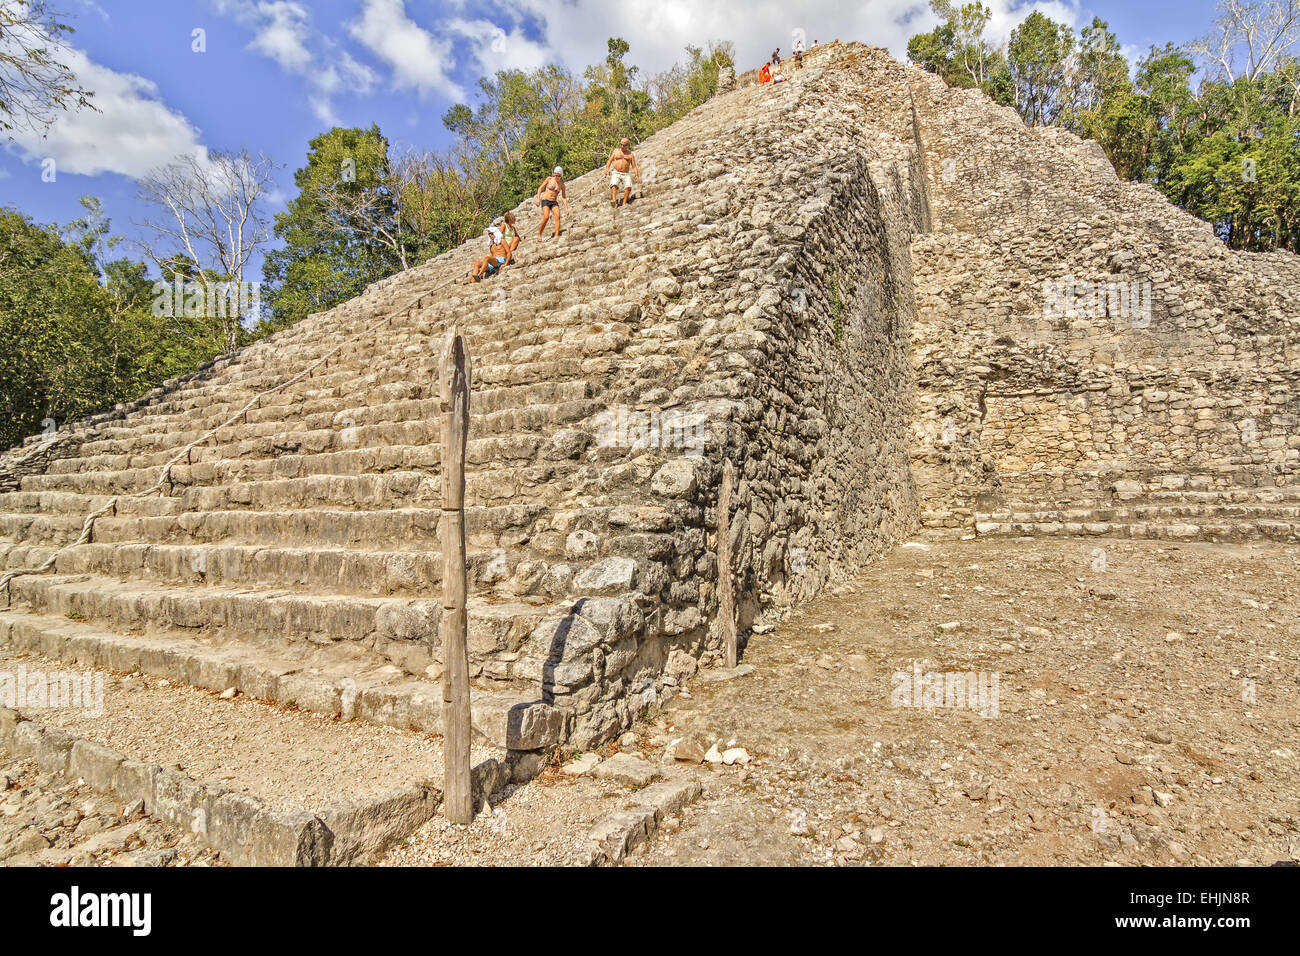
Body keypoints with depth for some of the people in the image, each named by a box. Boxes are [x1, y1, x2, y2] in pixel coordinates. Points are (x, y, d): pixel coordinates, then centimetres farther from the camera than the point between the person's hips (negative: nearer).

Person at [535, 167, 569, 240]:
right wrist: (538, 198, -8)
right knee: (546, 217, -23)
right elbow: (540, 188, 4)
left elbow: (564, 197, 10)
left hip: (554, 202, 3)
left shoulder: (562, 185, 8)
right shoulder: (549, 179, 1)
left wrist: (566, 208, 0)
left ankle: (557, 236, -27)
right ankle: (539, 235, -7)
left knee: (558, 216, -24)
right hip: (545, 200, -3)